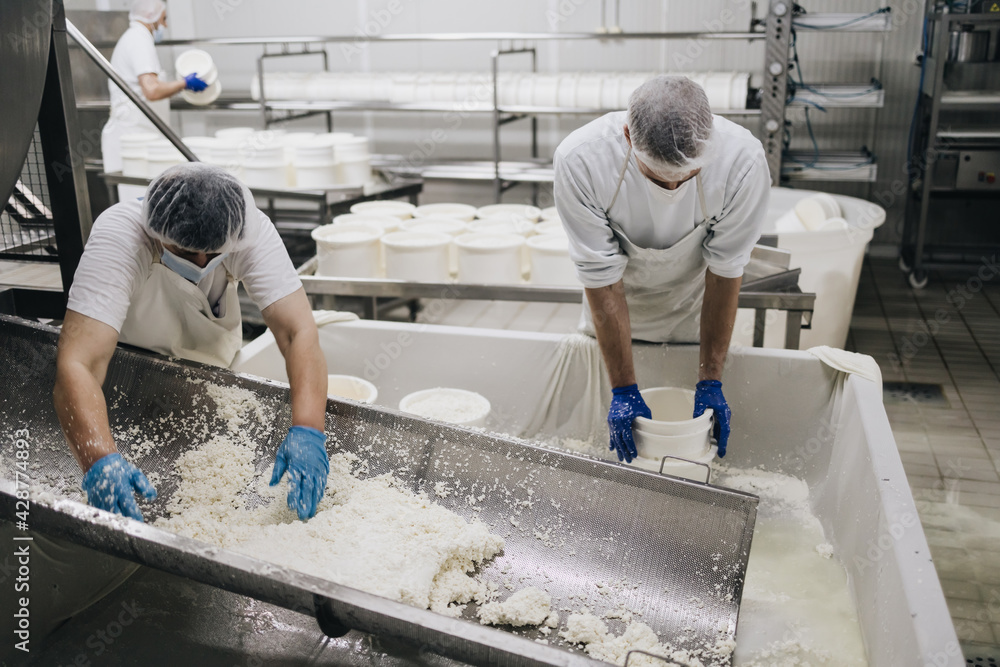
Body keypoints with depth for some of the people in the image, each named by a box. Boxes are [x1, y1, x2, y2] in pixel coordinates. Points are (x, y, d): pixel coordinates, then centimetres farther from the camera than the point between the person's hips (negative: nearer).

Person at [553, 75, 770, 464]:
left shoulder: (743, 160, -33)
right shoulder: (579, 160, -34)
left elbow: (725, 271, -19)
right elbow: (603, 280, -27)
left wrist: (710, 380, -16)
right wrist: (623, 389, -24)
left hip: (693, 315, 0)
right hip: (617, 308, 0)